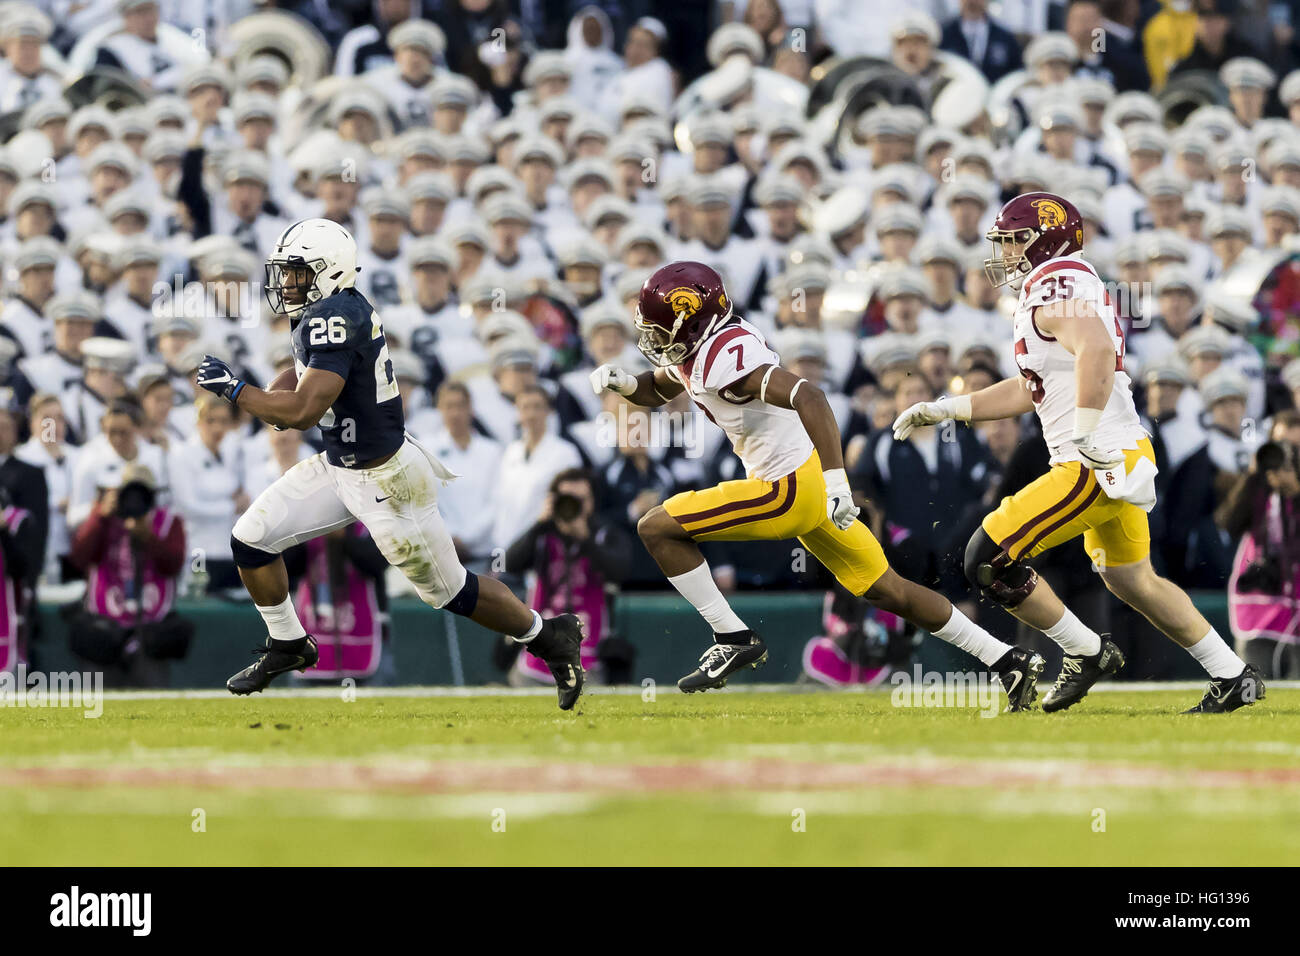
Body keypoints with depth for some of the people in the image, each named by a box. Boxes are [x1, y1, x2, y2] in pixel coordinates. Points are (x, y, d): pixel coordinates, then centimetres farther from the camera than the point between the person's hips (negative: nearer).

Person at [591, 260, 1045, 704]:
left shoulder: (725, 357, -21)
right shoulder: (696, 349, 8)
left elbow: (807, 398, -32)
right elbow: (656, 390, 29)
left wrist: (836, 481, -37)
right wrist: (622, 381, 6)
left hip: (788, 491, -10)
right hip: (809, 484, 10)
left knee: (658, 528, -4)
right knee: (887, 591, 15)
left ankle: (733, 639, 1)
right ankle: (1008, 661, 15)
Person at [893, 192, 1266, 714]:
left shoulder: (1054, 288, -12)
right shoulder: (1059, 289, 20)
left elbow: (1096, 350, -32)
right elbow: (1029, 390, 28)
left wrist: (1091, 441, -33)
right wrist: (944, 410, 28)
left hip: (1098, 464, -10)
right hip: (1119, 459, 10)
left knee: (989, 560, -7)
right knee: (1132, 581, 24)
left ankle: (1087, 652, 2)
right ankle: (1233, 675, 29)